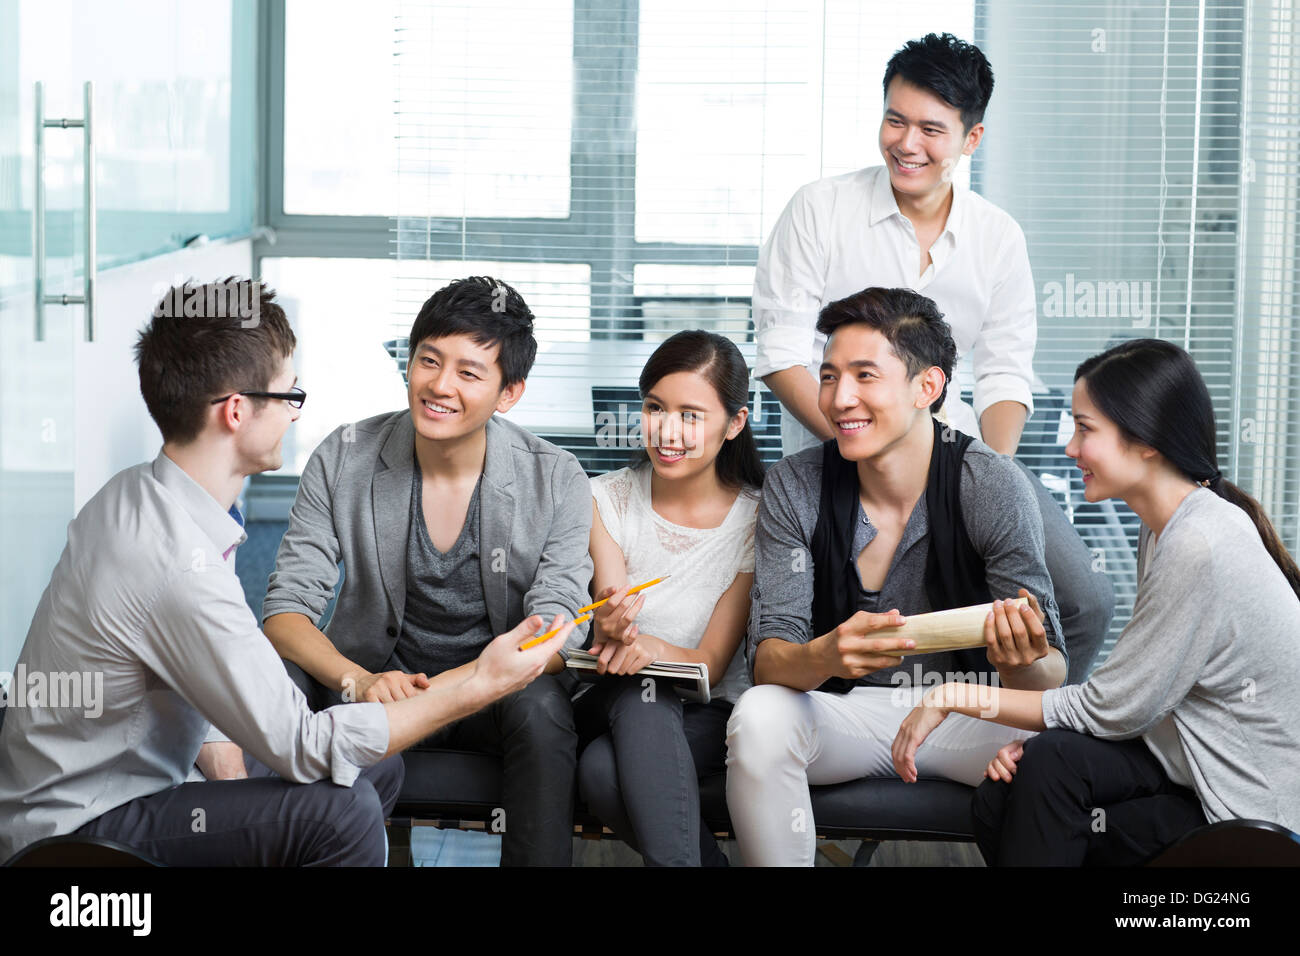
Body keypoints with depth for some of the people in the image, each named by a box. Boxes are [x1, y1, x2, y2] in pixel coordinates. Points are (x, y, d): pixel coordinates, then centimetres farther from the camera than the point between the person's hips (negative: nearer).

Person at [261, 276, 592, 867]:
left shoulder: (556, 482, -8)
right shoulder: (344, 460, -6)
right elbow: (285, 610, -8)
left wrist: (444, 690, -33)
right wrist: (358, 680, -30)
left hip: (495, 695, 0)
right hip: (378, 680, 1)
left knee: (540, 705, -33)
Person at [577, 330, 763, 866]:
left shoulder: (756, 519, -5)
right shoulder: (608, 500, 1)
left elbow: (712, 662, -8)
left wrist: (654, 648, -31)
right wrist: (611, 631, -33)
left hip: (708, 714, -2)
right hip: (612, 705, 2)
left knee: (603, 772, -34)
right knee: (639, 694, -36)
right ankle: (707, 861, -26)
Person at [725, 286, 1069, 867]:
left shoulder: (992, 486, -13)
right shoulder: (793, 488, -7)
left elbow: (1049, 675, -15)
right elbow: (768, 662, -13)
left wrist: (1025, 663, -41)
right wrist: (826, 657, -37)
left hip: (966, 713, -1)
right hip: (843, 716, 1)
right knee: (758, 716, -29)